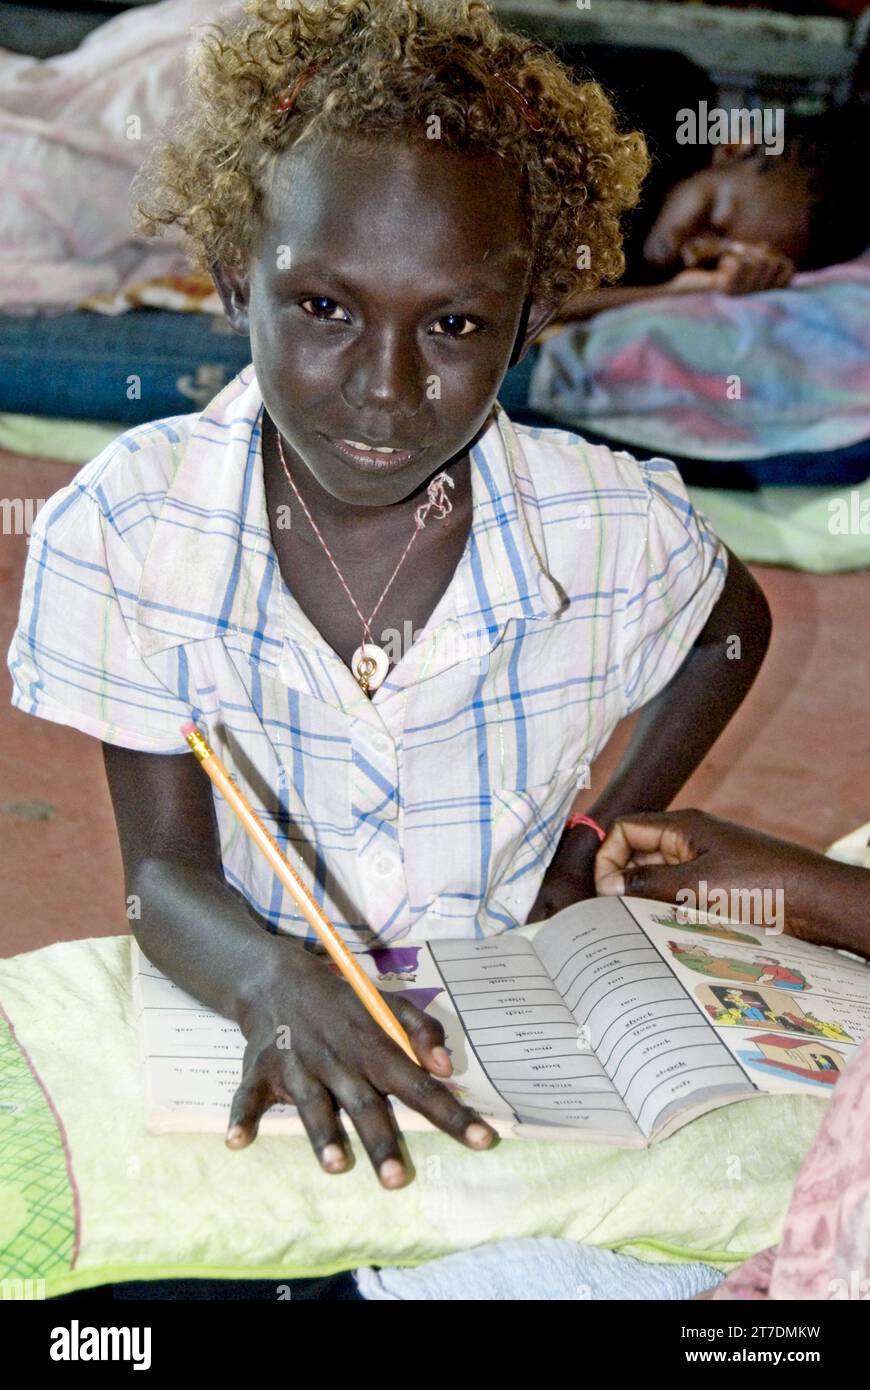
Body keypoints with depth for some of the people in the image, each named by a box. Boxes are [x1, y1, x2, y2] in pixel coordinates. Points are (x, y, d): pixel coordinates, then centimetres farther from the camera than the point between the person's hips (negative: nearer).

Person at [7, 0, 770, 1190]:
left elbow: (733, 628, 13)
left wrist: (607, 835, 3)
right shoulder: (119, 532, -15)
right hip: (247, 1033, -1)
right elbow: (165, 872, -13)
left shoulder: (616, 529, -11)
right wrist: (272, 979, -35)